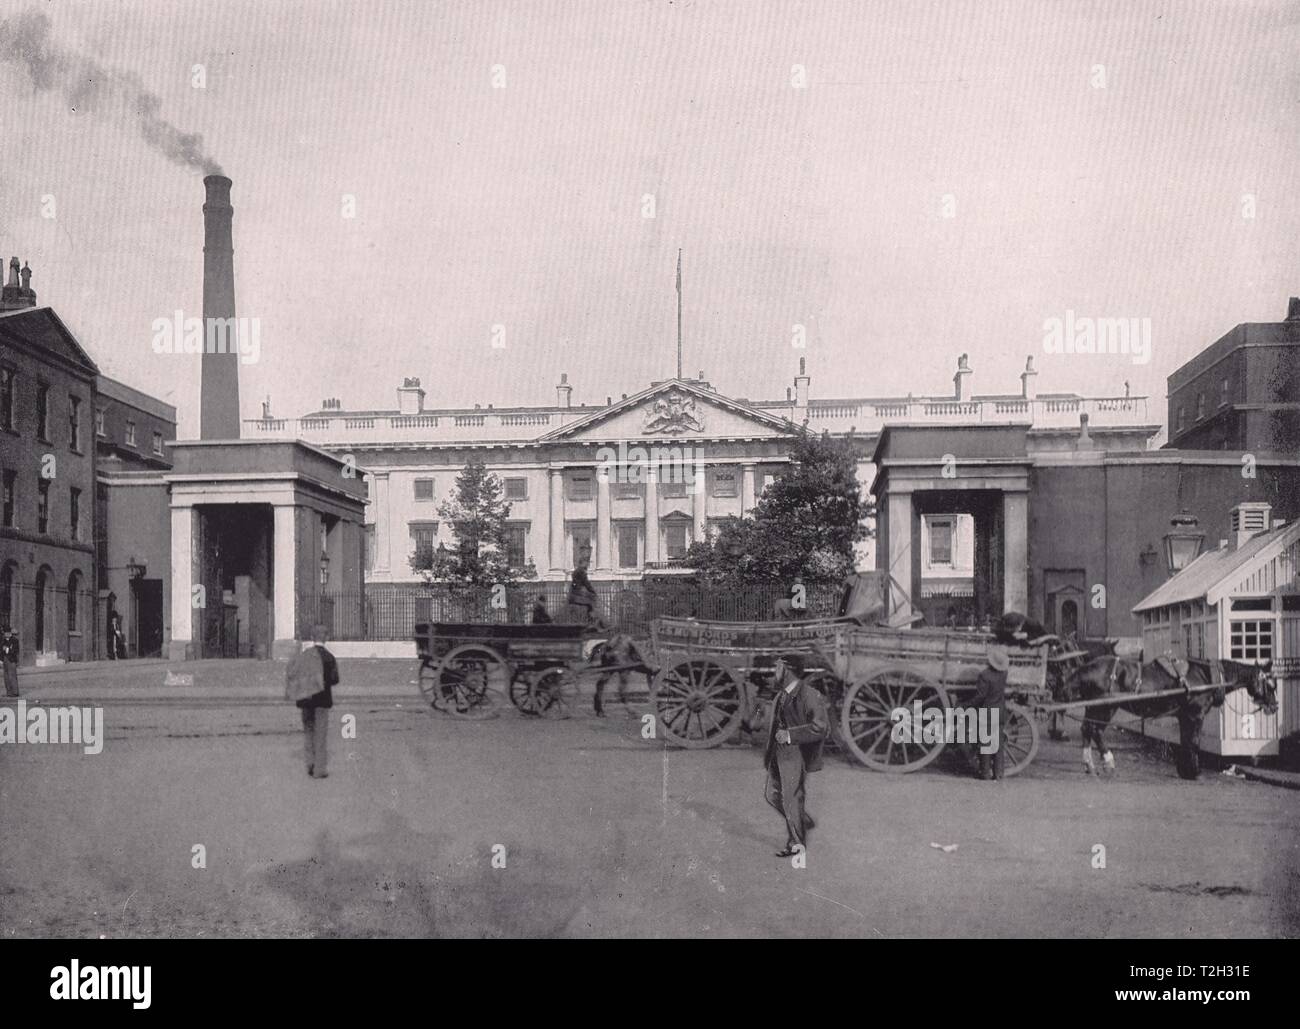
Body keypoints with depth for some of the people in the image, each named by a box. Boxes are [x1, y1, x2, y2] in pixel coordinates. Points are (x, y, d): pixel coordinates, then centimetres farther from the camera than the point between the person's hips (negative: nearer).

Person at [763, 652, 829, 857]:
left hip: (796, 755, -9)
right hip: (778, 755, 9)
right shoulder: (781, 696, 11)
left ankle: (796, 844, 15)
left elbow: (822, 728, -22)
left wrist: (790, 735, -25)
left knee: (792, 800, -1)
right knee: (772, 795, 12)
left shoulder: (810, 696, -15)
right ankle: (805, 821, 32)